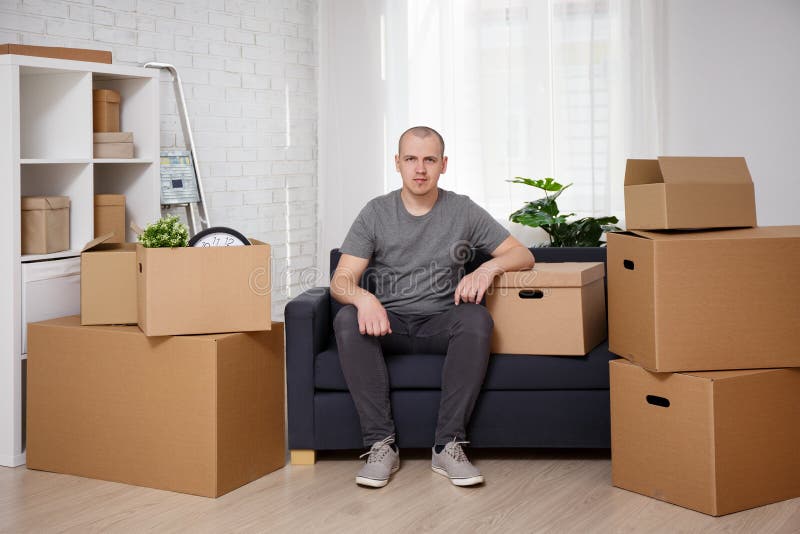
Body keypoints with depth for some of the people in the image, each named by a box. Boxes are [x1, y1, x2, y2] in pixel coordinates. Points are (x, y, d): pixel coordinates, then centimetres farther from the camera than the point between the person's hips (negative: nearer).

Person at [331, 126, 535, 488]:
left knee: (476, 318, -33)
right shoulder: (376, 213, 1)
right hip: (388, 323, 0)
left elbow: (523, 255, 2)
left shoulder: (462, 211, 3)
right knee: (347, 320, -32)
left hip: (440, 323, 0)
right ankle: (381, 444, -28)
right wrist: (363, 298, -31)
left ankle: (448, 445, -28)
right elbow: (341, 280, -6)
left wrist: (488, 268, -21)